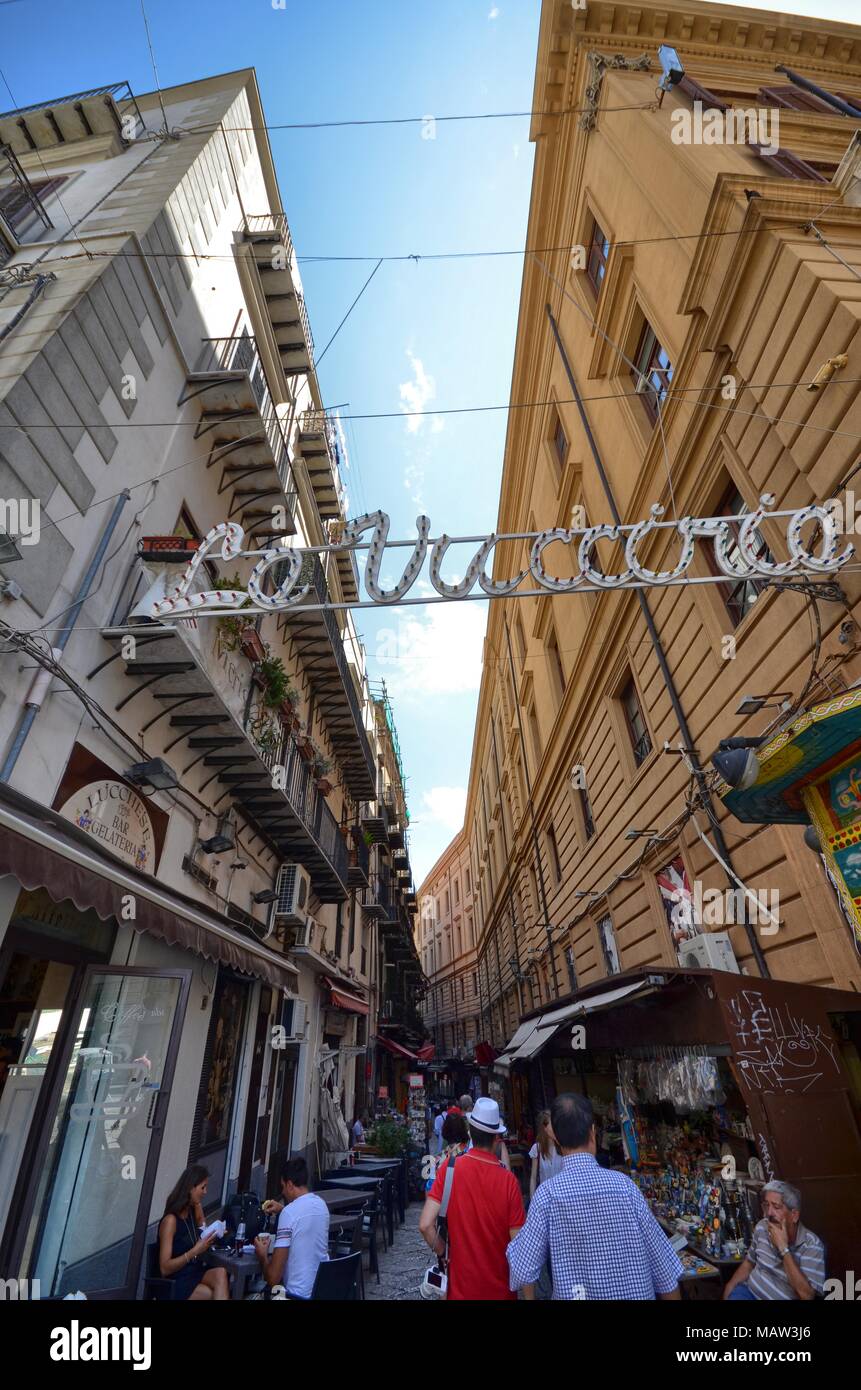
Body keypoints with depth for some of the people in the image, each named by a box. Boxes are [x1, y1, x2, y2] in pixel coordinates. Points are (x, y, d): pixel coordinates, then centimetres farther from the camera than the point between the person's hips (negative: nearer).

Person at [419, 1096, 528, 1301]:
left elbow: (425, 1225, -19)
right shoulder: (509, 1181, -20)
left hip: (461, 1286, 1)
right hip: (499, 1288, -1)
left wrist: (442, 1254, -1)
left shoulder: (449, 1168, -17)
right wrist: (529, 1295, 3)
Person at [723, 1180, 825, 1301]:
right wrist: (730, 1286, -3)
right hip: (749, 1291, 3)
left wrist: (783, 1248, -24)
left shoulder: (812, 1245, -15)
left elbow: (806, 1295, -22)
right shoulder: (761, 1227, -1)